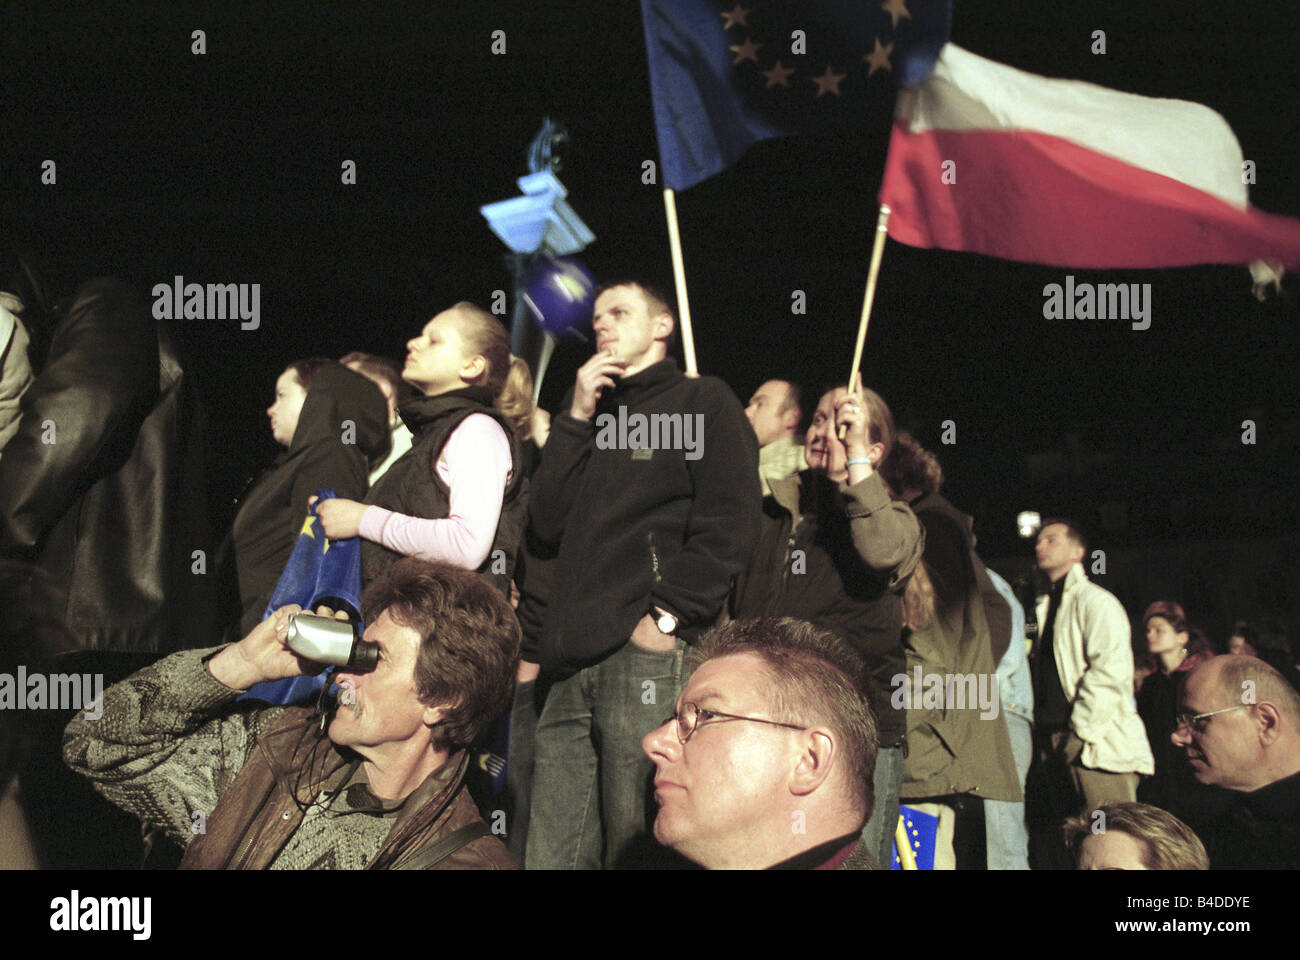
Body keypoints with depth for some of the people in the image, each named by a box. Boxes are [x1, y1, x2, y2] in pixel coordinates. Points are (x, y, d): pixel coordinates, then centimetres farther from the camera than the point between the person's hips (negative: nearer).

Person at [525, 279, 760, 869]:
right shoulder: (591, 418, 30)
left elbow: (731, 523, -5)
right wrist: (578, 418, 10)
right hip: (574, 669, 6)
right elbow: (546, 523, 16)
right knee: (550, 856, 1)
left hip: (651, 656, -6)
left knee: (636, 853, -9)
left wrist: (668, 615, -14)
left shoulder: (702, 401, 9)